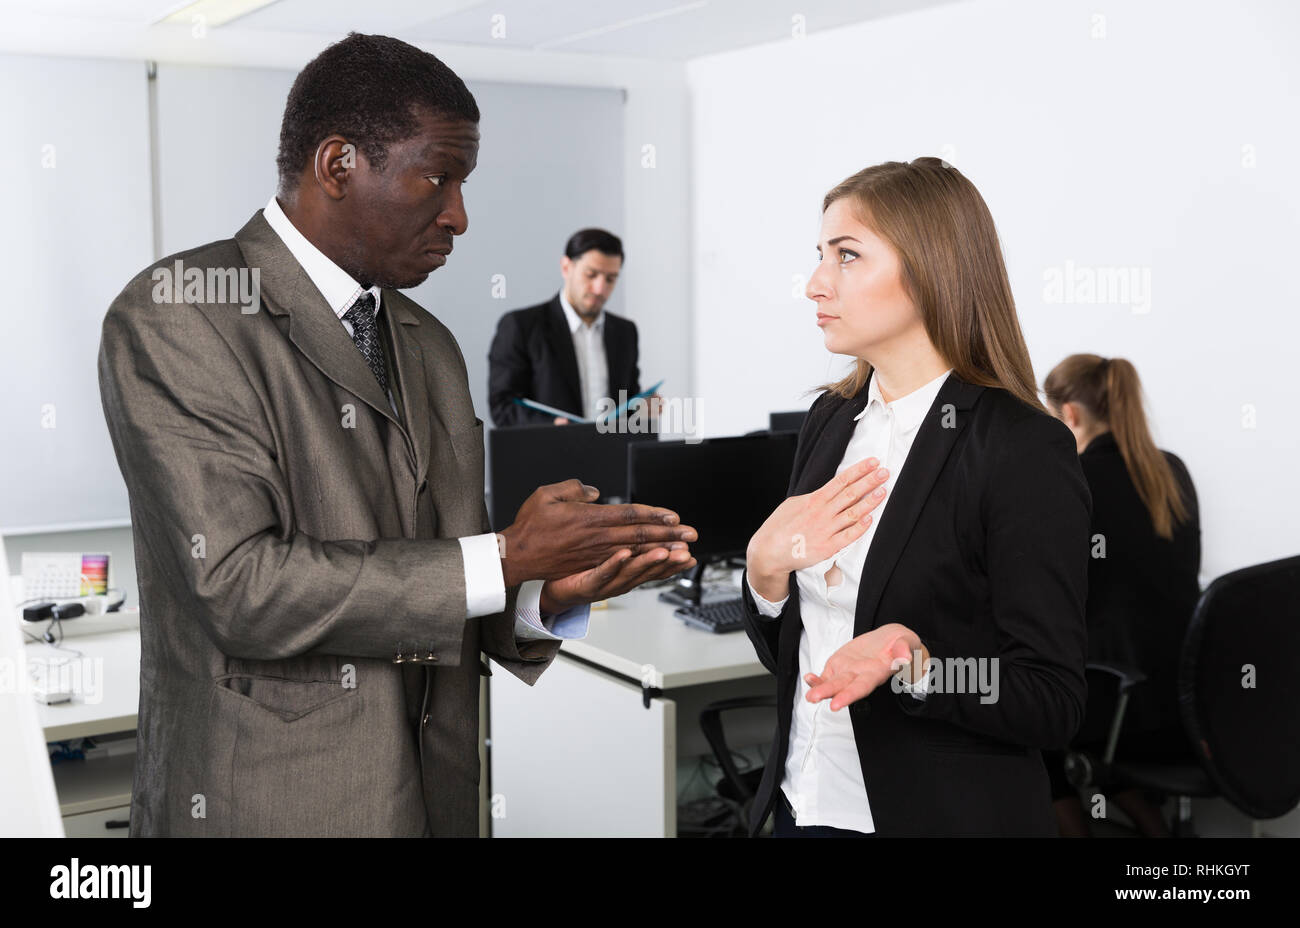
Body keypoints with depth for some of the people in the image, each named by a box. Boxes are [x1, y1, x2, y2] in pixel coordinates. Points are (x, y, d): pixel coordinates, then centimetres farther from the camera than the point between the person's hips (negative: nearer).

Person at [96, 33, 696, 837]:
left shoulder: (431, 347, 10)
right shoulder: (175, 315, -12)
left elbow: (440, 590, 11)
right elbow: (241, 582, -21)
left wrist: (552, 592, -9)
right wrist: (507, 558, -18)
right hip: (269, 802, -6)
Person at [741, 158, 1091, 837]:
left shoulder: (1025, 449, -16)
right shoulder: (830, 419, 4)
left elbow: (1053, 704, -16)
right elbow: (780, 652, 8)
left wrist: (913, 664, -29)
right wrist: (766, 565, -11)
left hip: (952, 814, -6)